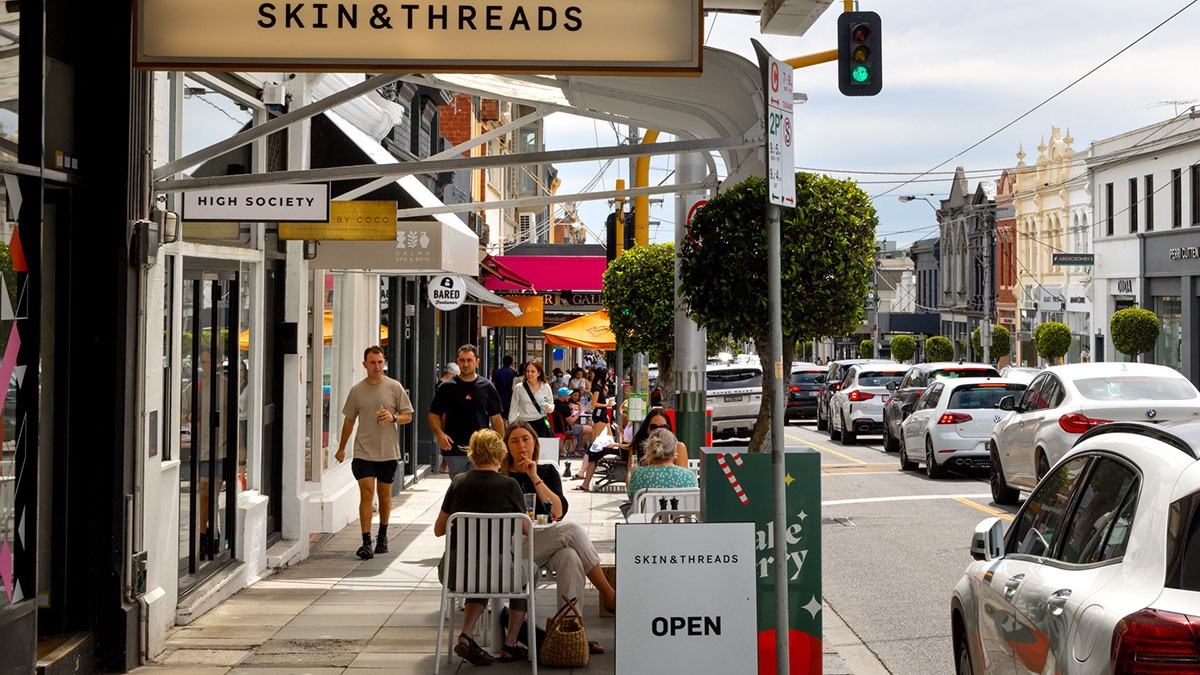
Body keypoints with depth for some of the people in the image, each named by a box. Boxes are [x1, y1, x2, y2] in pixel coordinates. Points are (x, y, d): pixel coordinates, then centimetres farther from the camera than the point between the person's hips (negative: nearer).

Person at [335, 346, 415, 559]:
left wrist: (393, 417, -17)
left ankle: (383, 535, 30)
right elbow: (349, 420, 13)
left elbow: (408, 416, 4)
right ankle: (366, 542, -14)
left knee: (384, 494, 11)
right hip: (364, 451, 0)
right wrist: (341, 448, 18)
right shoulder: (357, 390, 3)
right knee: (366, 493, -11)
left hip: (388, 452, 0)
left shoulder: (394, 387, 0)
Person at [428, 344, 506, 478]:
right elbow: (433, 415, 5)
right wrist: (439, 433, -15)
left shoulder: (487, 387, 6)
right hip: (454, 450, 0)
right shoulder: (447, 387, 3)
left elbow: (496, 418, 10)